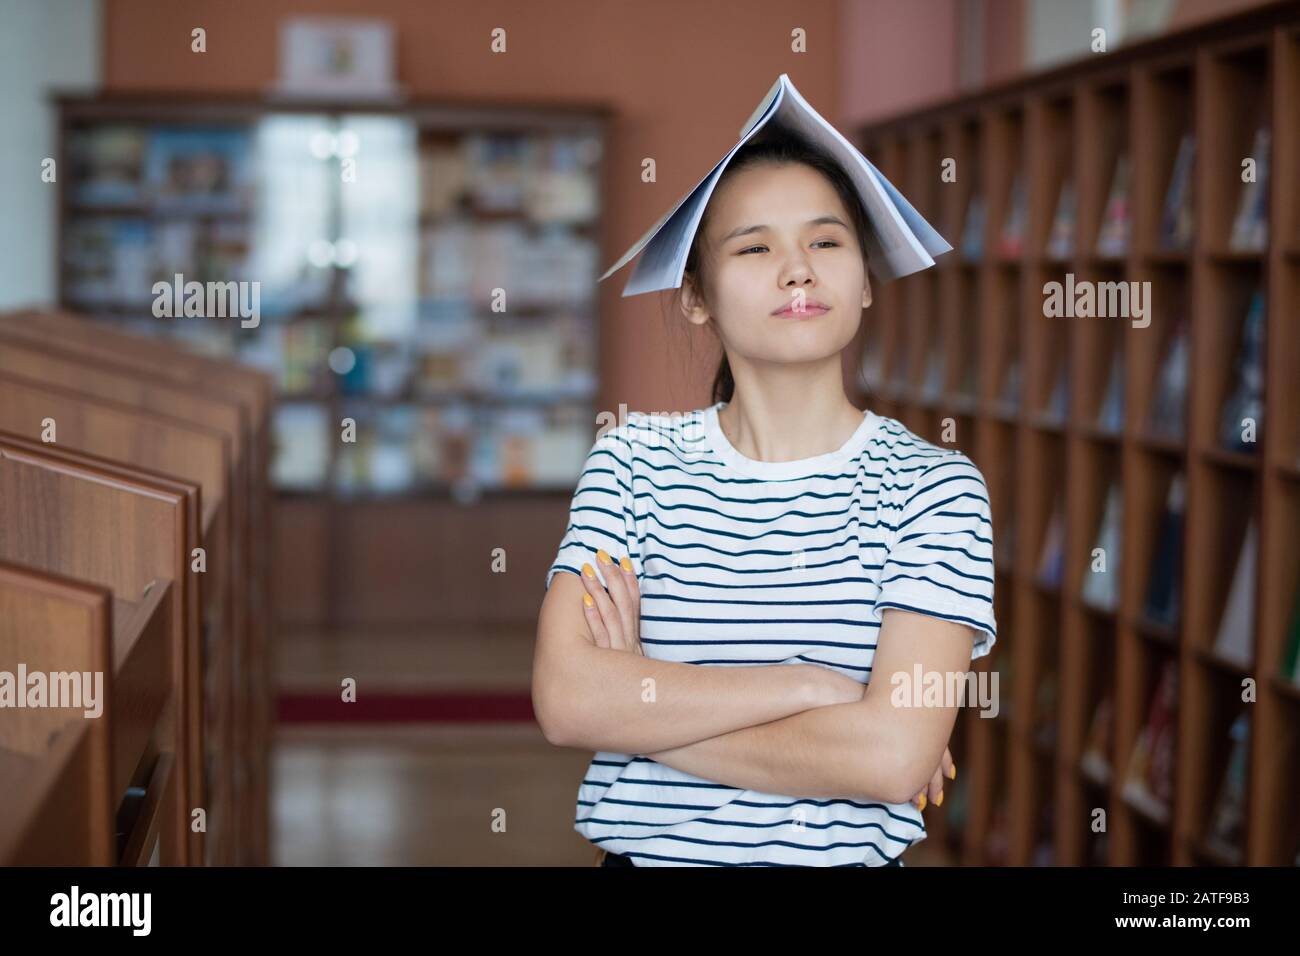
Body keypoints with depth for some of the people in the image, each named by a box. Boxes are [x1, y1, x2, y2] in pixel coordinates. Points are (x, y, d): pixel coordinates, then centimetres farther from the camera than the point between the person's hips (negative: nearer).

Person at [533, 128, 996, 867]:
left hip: (843, 855, -1)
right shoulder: (633, 461, -4)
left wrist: (636, 706, -15)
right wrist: (811, 686, -20)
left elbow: (895, 756, -20)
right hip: (644, 850, 1)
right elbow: (566, 698, -16)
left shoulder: (934, 485, -11)